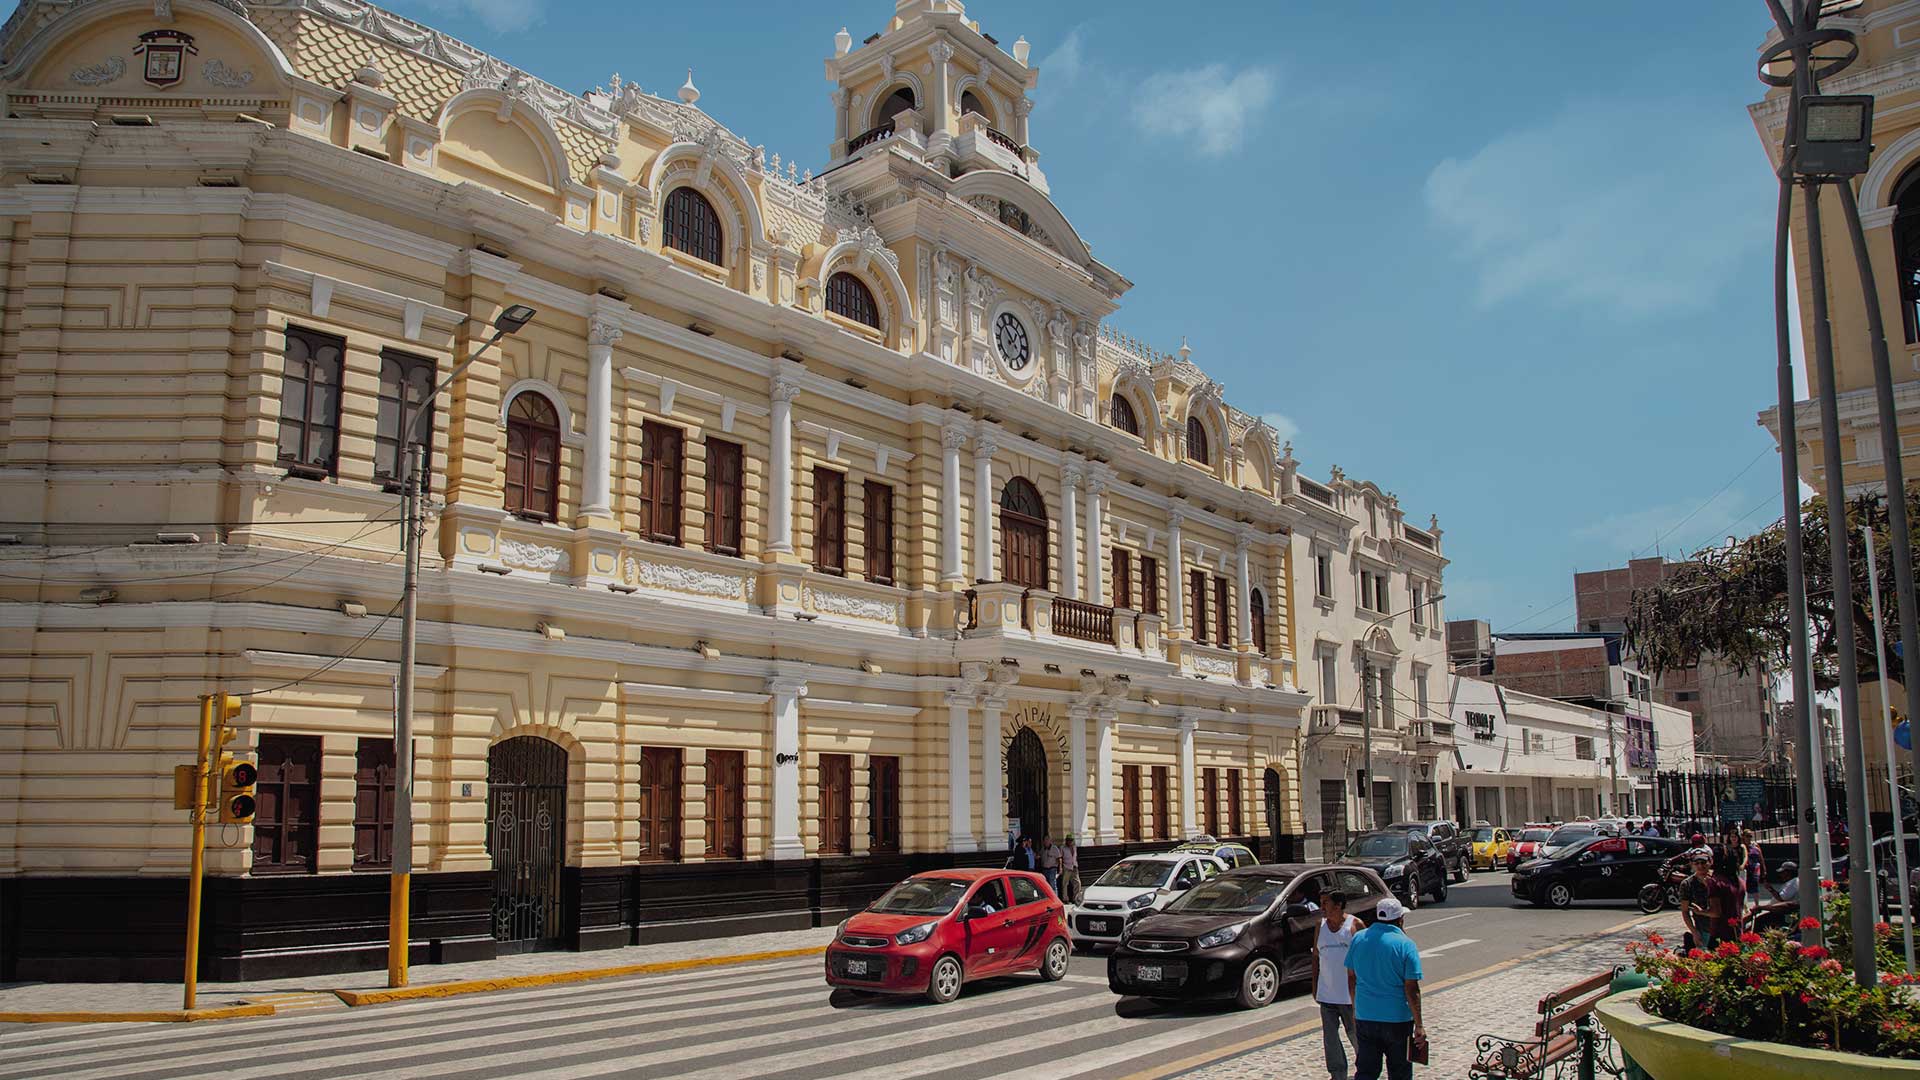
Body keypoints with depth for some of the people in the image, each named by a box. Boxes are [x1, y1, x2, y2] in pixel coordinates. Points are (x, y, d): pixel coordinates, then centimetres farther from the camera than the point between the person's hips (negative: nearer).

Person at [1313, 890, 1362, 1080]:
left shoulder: (1355, 925, -7)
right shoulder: (1320, 926, 7)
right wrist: (1314, 986, 9)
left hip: (1350, 994, -4)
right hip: (1327, 993, 4)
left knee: (1355, 1034, 8)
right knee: (1330, 1036, 5)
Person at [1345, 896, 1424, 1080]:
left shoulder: (1358, 939, 2)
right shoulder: (1406, 945, -11)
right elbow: (1411, 989, -13)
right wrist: (1419, 1025, -8)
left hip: (1364, 1017, 3)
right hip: (1397, 1019, -3)